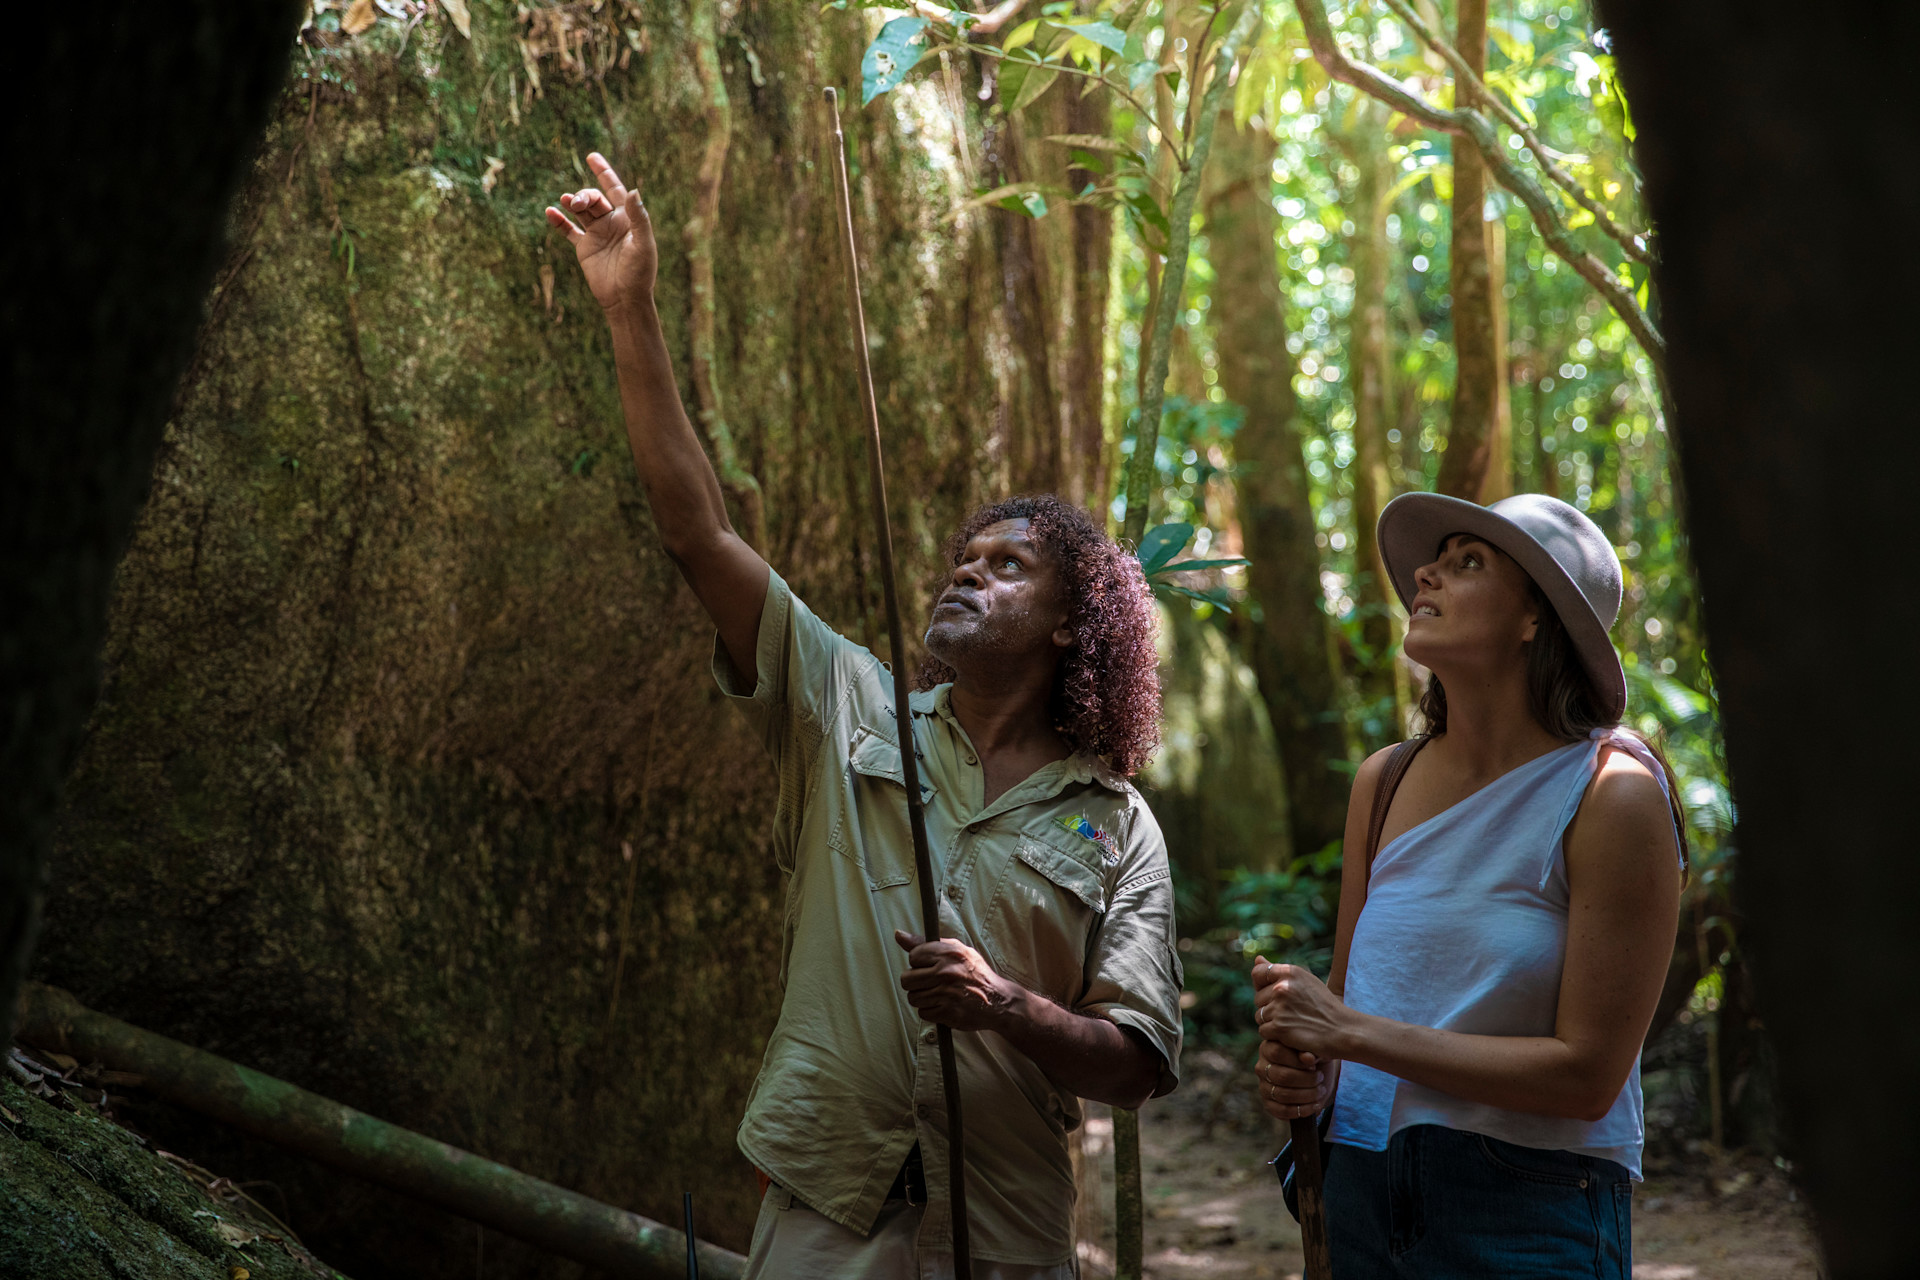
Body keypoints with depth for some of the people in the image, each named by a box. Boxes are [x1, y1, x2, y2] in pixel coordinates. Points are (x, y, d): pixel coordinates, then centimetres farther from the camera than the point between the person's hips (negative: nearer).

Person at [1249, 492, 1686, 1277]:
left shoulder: (1613, 794, -13)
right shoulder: (1383, 782, 4)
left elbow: (1586, 1074, -16)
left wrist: (1351, 1033, -18)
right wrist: (1301, 1070, -7)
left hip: (1531, 1215, -5)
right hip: (1362, 1188, 5)